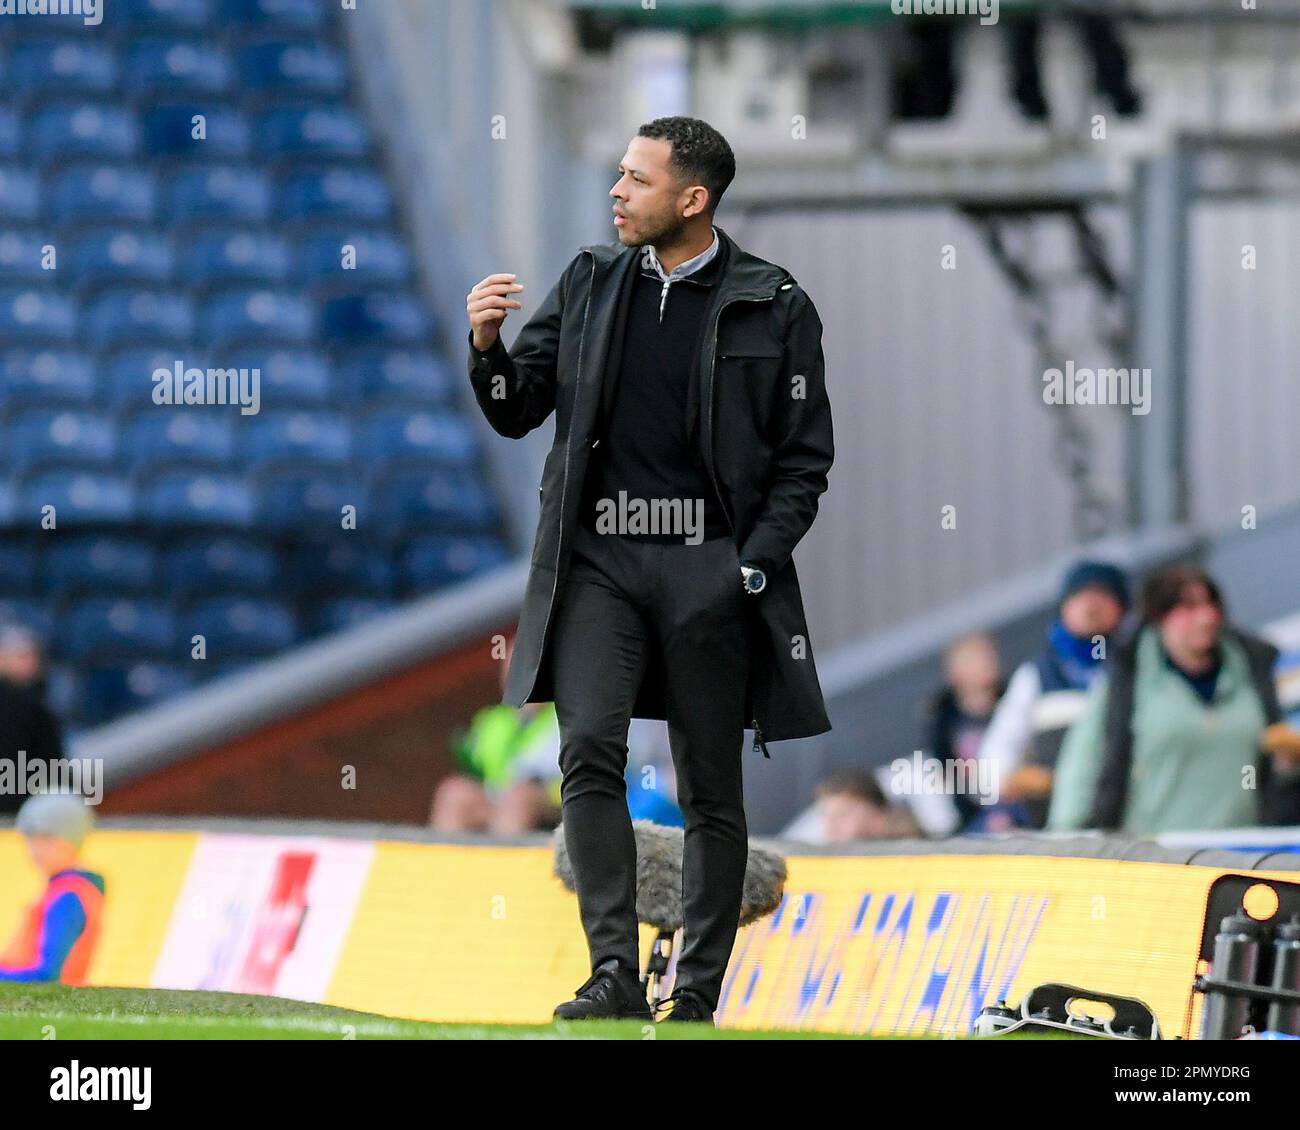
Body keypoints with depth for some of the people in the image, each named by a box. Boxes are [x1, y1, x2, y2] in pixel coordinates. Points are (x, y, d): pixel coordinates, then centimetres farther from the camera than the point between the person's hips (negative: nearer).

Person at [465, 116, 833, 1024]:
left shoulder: (774, 306, 0)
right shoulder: (590, 283, 9)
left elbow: (805, 457, 1)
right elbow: (517, 411, 13)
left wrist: (753, 567, -10)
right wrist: (488, 345, -7)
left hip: (707, 565, -2)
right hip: (598, 556, 2)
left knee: (712, 788, 4)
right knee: (589, 752, -16)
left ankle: (697, 994, 11)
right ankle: (615, 975, -16)